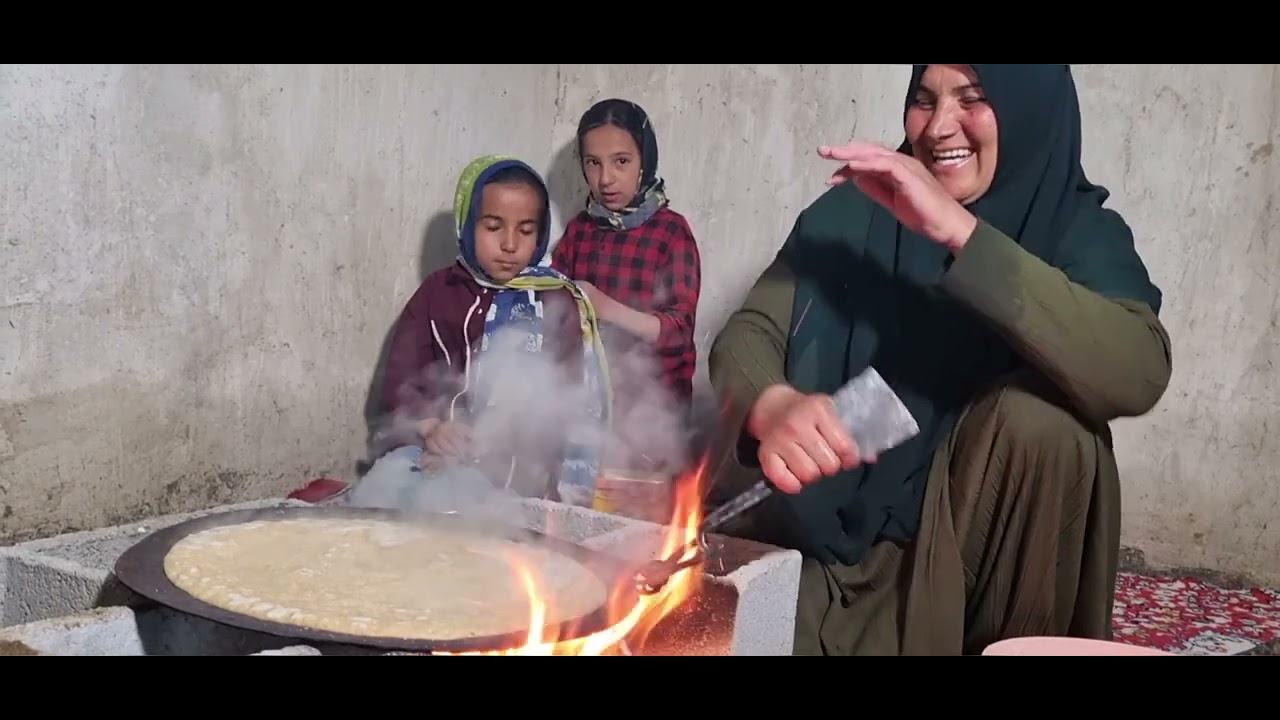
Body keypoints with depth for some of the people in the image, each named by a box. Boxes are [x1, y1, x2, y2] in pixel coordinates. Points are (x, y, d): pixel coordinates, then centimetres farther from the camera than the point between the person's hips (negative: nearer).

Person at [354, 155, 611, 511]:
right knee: (376, 494, -26)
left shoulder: (558, 302, 4)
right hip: (430, 446, 3)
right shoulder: (439, 290, 12)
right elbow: (400, 378, 7)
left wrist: (491, 448, -18)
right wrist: (431, 427, -16)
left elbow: (562, 400, -3)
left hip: (519, 459, -3)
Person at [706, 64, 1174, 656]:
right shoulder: (852, 210, -1)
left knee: (1037, 412, -27)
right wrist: (772, 406, -33)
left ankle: (1003, 645, -7)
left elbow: (1138, 373, -26)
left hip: (968, 531, 1)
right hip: (825, 517, 0)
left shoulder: (1080, 230, -6)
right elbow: (748, 333, -8)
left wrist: (960, 230, -33)